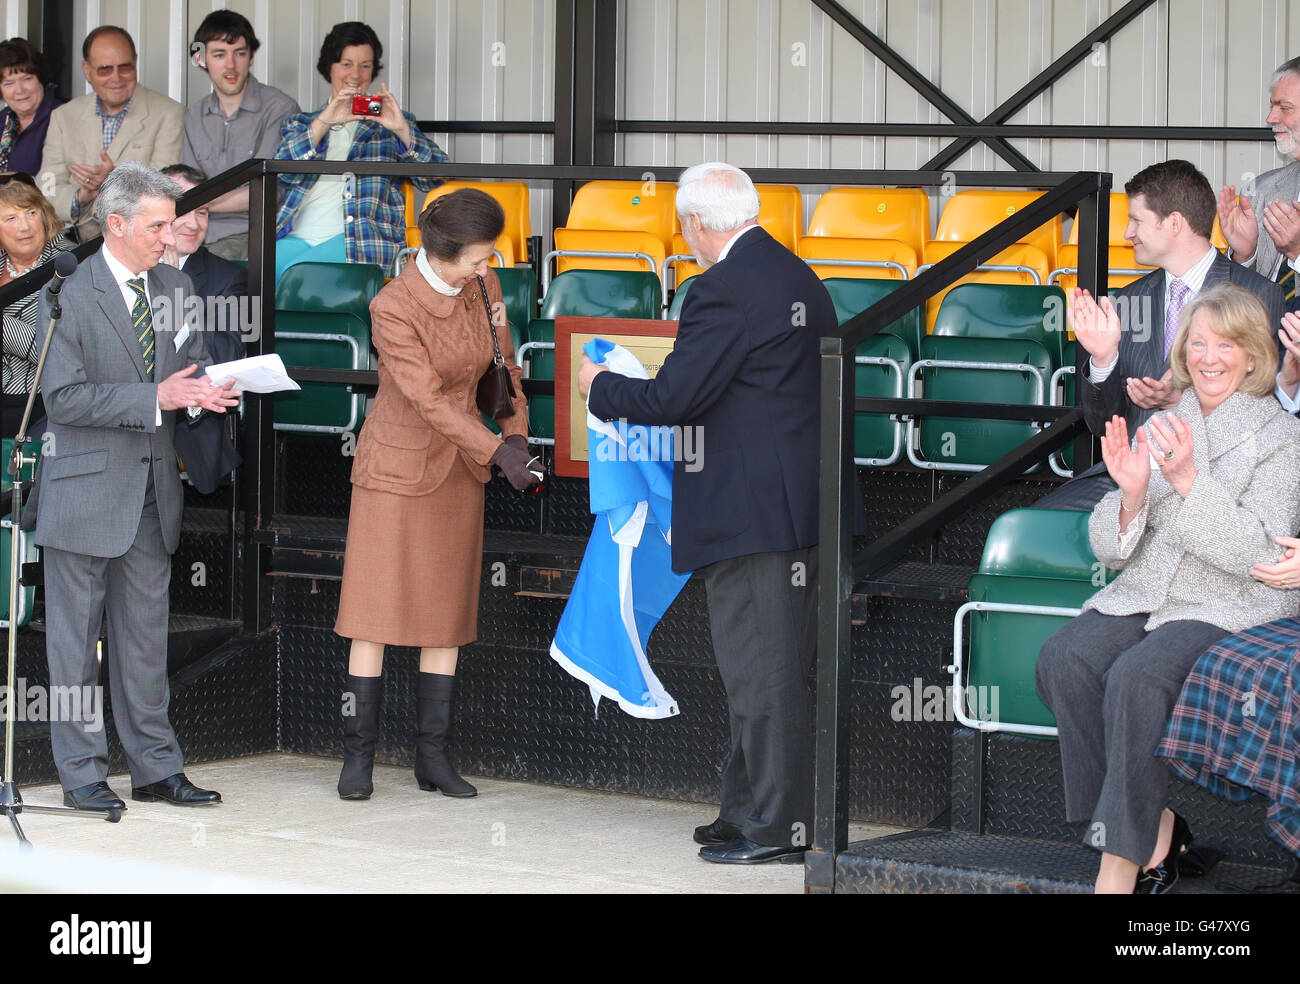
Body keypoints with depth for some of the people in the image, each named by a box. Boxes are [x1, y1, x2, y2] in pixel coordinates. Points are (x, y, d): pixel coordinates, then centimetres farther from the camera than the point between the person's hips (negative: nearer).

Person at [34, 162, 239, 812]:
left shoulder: (176, 288, 9)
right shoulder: (67, 295, -10)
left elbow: (193, 363, 17)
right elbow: (63, 397, -16)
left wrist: (205, 390, -8)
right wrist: (155, 398, -21)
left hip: (153, 491, 6)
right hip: (86, 490, -5)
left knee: (146, 636, 11)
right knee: (76, 640, 2)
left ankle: (155, 768, 16)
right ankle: (81, 773, 9)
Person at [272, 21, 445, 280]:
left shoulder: (389, 123, 20)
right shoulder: (299, 123, 25)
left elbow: (435, 177, 6)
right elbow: (282, 173, 4)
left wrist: (402, 130, -10)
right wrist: (323, 123, -8)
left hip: (364, 239, -2)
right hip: (298, 236, 2)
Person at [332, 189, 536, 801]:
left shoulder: (482, 288, -1)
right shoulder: (392, 308, -19)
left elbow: (502, 366, 12)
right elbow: (427, 397, -24)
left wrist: (516, 431, -3)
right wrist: (496, 451, -30)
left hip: (459, 473, 6)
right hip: (397, 465, -6)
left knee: (447, 612, 5)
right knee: (376, 611, -4)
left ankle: (432, 757, 9)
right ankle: (358, 757, 1)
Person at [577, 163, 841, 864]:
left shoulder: (724, 290, -14)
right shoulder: (802, 280, 15)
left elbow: (673, 397, -15)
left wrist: (600, 386, 2)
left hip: (752, 512, -10)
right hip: (804, 510, 10)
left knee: (760, 672, -4)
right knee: (776, 669, 13)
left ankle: (774, 826, -1)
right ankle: (751, 812, 20)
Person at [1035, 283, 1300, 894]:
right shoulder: (1161, 428, 15)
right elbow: (1109, 549, 11)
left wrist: (1187, 480, -22)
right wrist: (1131, 496, -10)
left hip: (1232, 607, -5)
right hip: (1144, 595, 5)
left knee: (1137, 678, -32)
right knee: (1063, 660, -24)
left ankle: (1121, 864, -26)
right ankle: (1154, 830, -17)